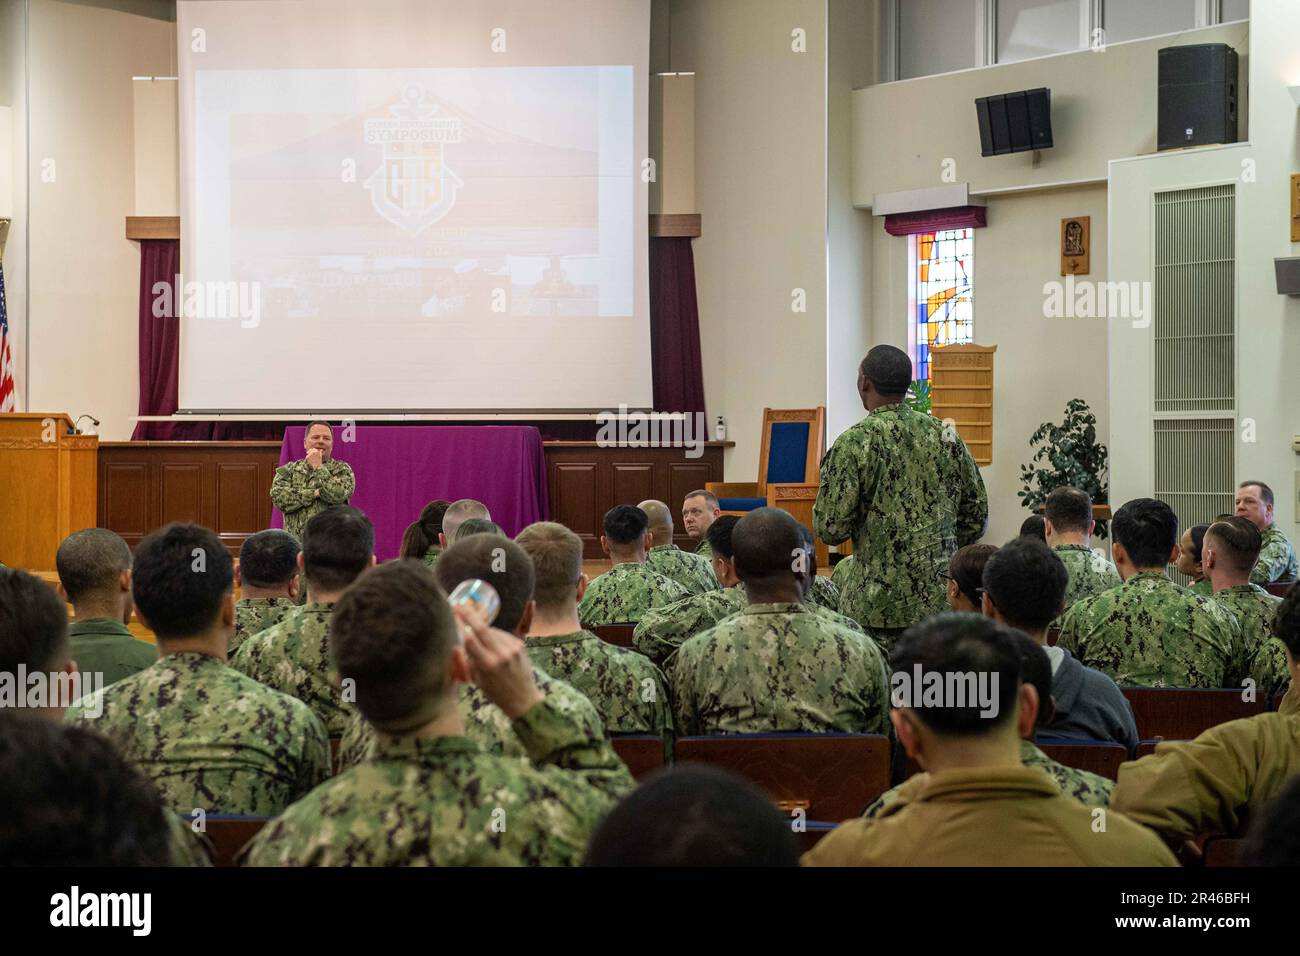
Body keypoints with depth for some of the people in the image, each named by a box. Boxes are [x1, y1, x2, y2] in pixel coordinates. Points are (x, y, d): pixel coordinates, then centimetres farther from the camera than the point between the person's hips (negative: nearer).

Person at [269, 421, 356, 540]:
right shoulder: (288, 470, 13)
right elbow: (278, 498, -4)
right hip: (296, 542, 1)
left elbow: (338, 495, -11)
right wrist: (314, 493, -10)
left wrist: (318, 467, -2)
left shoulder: (341, 469, 9)